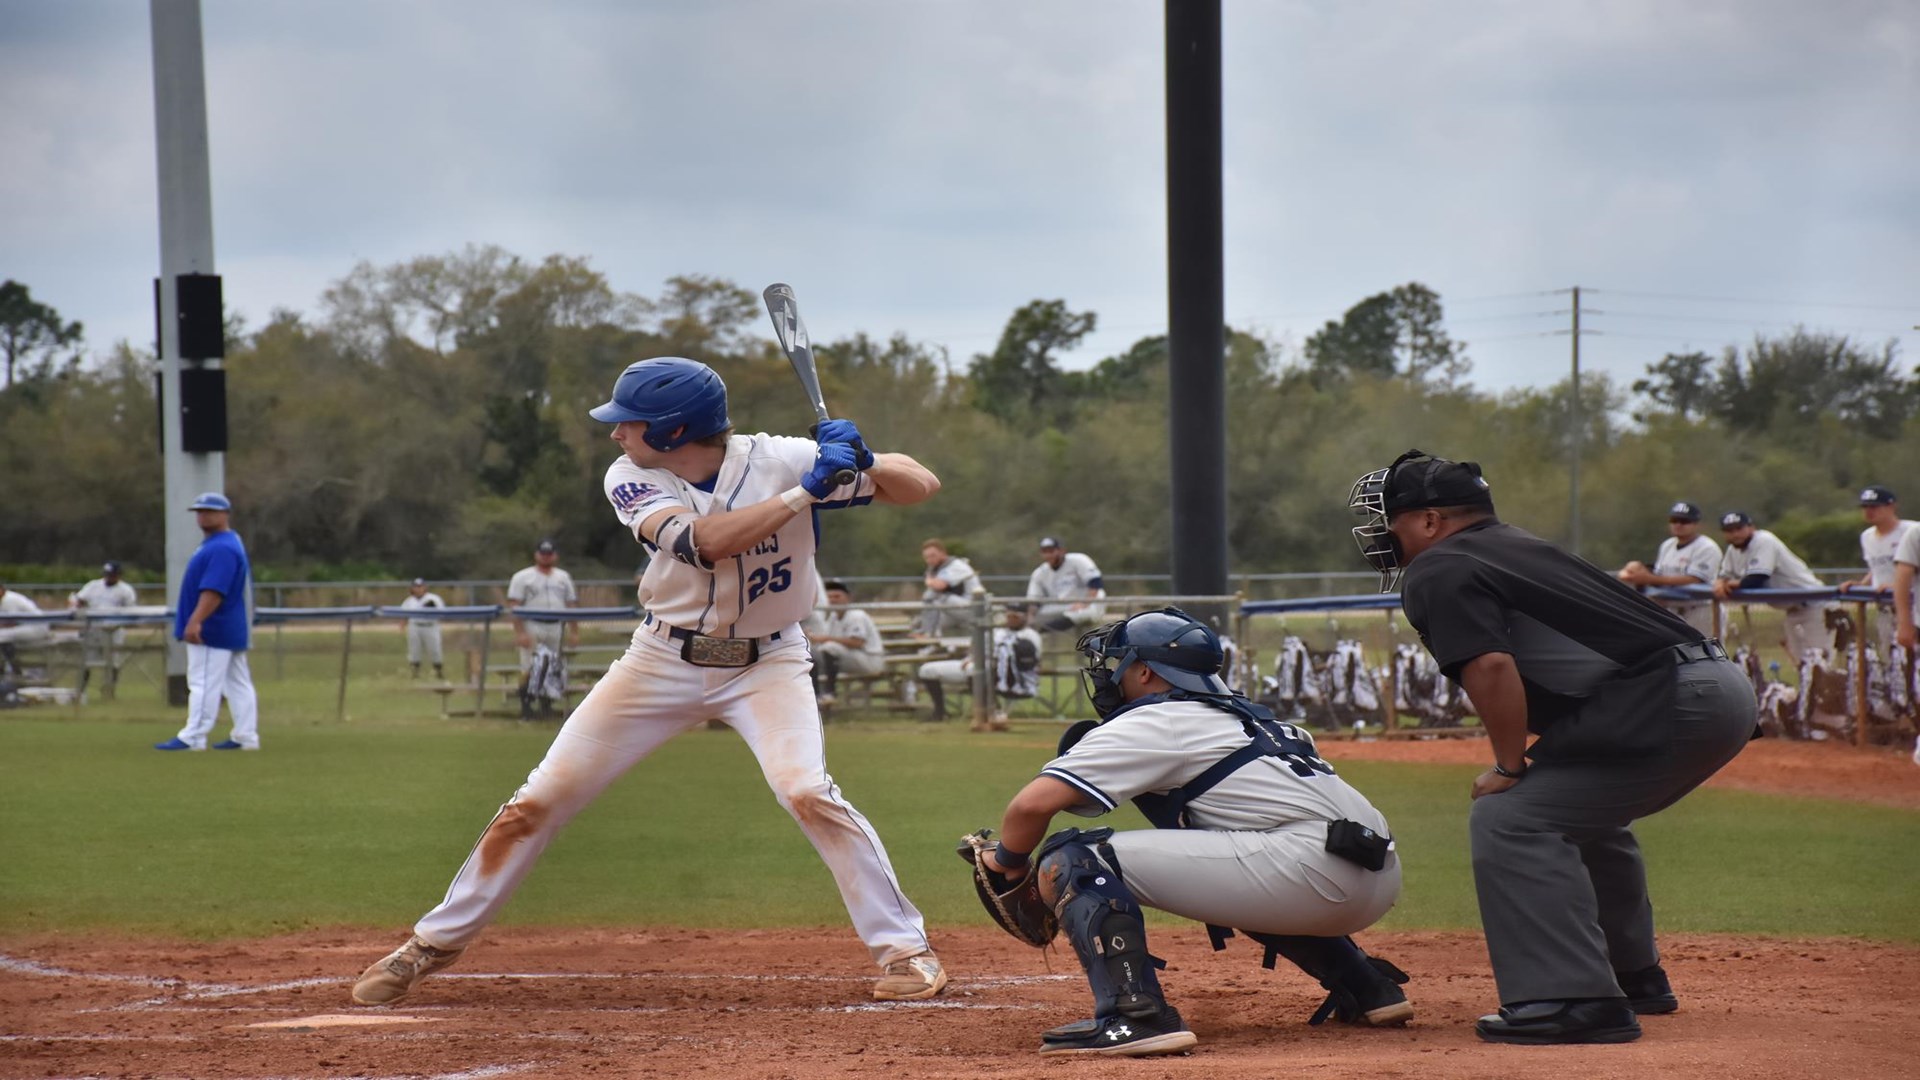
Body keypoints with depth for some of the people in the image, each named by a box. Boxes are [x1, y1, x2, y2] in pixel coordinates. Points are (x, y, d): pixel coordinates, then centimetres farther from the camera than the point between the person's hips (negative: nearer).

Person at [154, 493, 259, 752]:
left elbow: (214, 590, -27)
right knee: (237, 683, 10)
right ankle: (246, 737, 13)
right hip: (231, 631, 11)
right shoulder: (220, 544, 17)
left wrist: (196, 621, -33)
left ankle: (193, 738, -12)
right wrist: (196, 622, 24)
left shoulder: (223, 548, -17)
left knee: (204, 683, -11)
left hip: (212, 632, -11)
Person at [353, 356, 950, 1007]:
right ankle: (438, 941, 16)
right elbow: (704, 542, -32)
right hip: (663, 660, 2)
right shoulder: (631, 480, -12)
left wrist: (862, 463, -37)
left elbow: (920, 486, -16)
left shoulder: (777, 461, -16)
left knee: (805, 791, -27)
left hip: (765, 664, -2)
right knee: (539, 800, 0)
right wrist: (807, 492, -37)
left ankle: (904, 948, -14)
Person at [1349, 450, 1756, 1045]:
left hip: (1670, 702, -10)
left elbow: (1491, 666, -18)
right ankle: (1633, 975, 39)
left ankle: (1575, 999, -16)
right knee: (1579, 812, 30)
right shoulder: (1519, 546, 26)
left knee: (1508, 819, -10)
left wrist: (1510, 767, -6)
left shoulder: (1437, 572, -4)